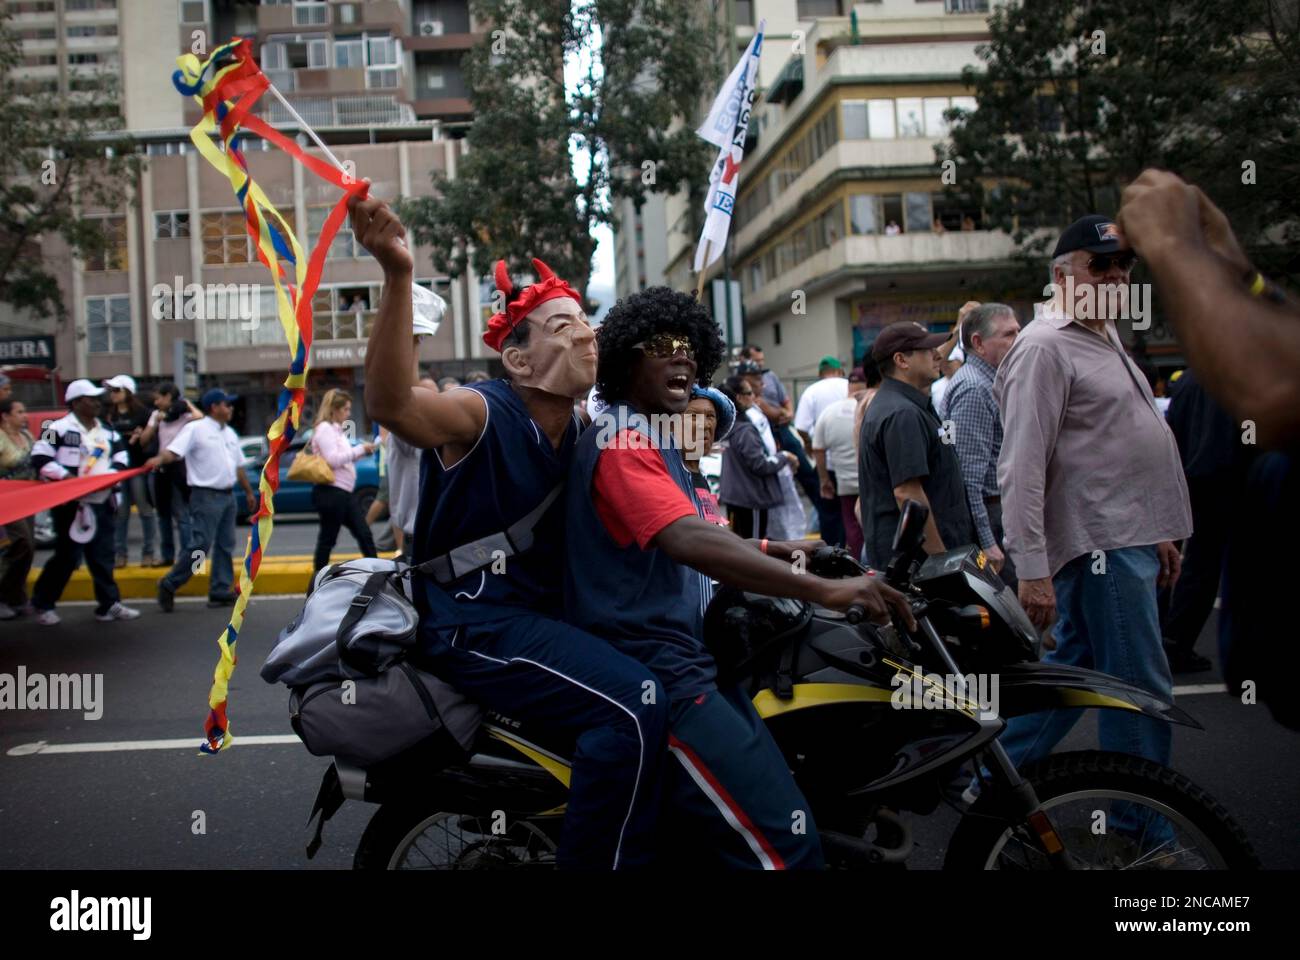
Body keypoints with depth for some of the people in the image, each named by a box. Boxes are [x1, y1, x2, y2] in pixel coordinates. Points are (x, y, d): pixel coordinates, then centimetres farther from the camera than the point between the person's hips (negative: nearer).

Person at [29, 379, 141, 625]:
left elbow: (120, 457, 16)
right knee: (67, 556, -2)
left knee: (103, 556, 7)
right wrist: (65, 476, -19)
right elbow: (39, 459, -11)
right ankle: (42, 603, 14)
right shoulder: (59, 428, -7)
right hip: (70, 503, -6)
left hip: (101, 502, 6)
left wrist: (111, 475, -4)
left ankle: (109, 604, 12)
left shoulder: (107, 431, 14)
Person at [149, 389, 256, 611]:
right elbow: (174, 450, -20)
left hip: (227, 495, 8)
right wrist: (160, 459, -41)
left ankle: (221, 592, 15)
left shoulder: (229, 433, 16)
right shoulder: (195, 429, -7)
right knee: (200, 545, -11)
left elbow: (238, 466, 23)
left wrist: (249, 492, 25)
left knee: (225, 546, 9)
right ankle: (169, 584, 3)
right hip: (206, 495, -8)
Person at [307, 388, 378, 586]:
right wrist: (360, 449, -14)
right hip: (330, 493, -9)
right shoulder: (324, 429, -10)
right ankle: (316, 586, 7)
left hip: (343, 492, 9)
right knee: (327, 540, -2)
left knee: (364, 534, 9)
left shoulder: (337, 429, 18)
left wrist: (361, 453, 4)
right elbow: (333, 460, -19)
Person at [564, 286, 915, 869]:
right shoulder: (622, 439, -14)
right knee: (785, 842, -17)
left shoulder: (653, 438, 21)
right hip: (651, 669, -11)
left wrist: (775, 550, 26)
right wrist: (823, 590, -36)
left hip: (681, 657, 11)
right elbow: (689, 541, -31)